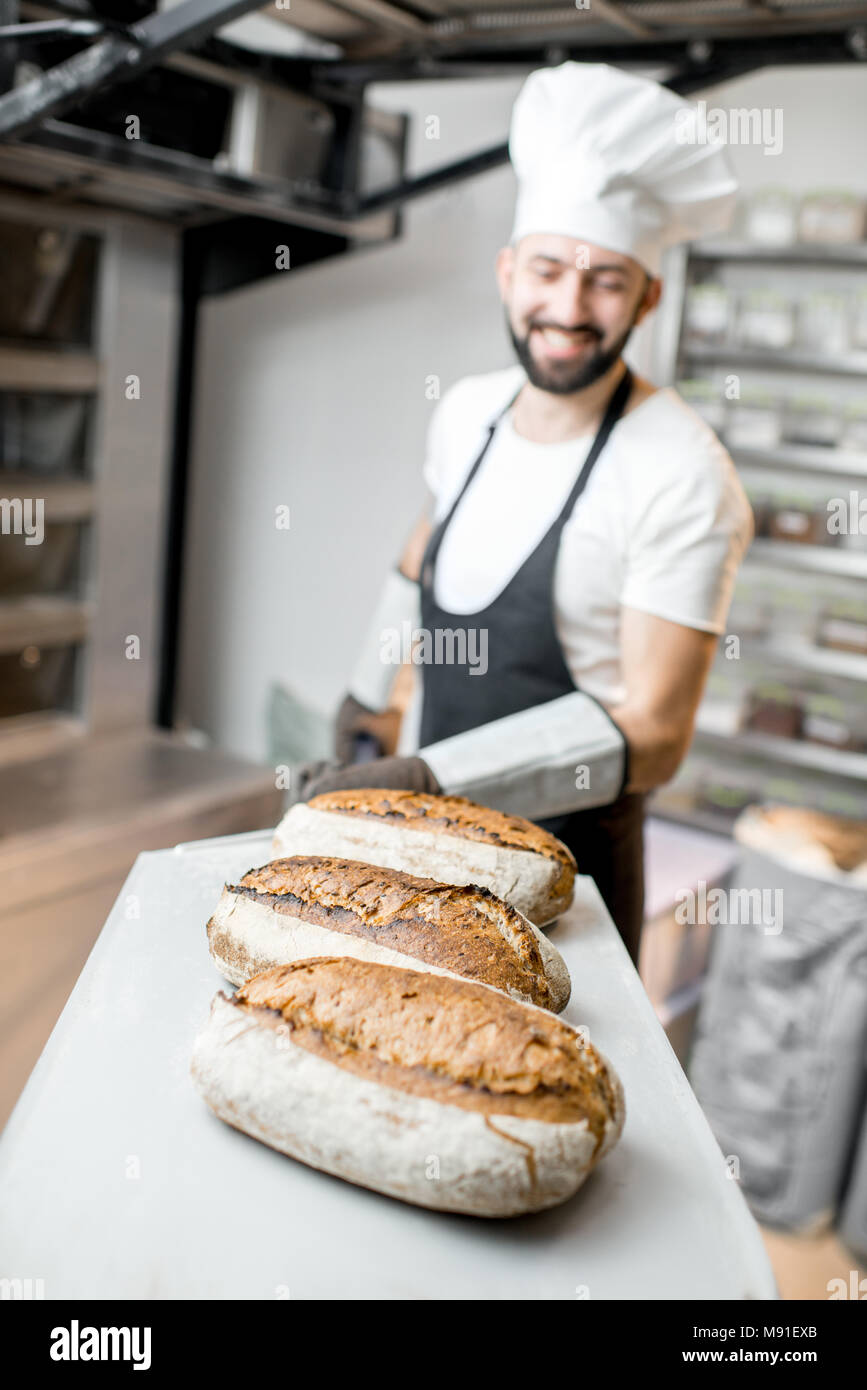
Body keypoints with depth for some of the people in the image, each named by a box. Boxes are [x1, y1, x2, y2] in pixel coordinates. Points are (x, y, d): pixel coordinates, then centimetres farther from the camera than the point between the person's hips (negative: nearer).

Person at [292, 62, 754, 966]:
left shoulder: (683, 478, -20)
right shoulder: (468, 411, 1)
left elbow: (653, 735, -22)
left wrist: (431, 783, -29)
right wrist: (369, 690, 27)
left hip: (564, 863, -6)